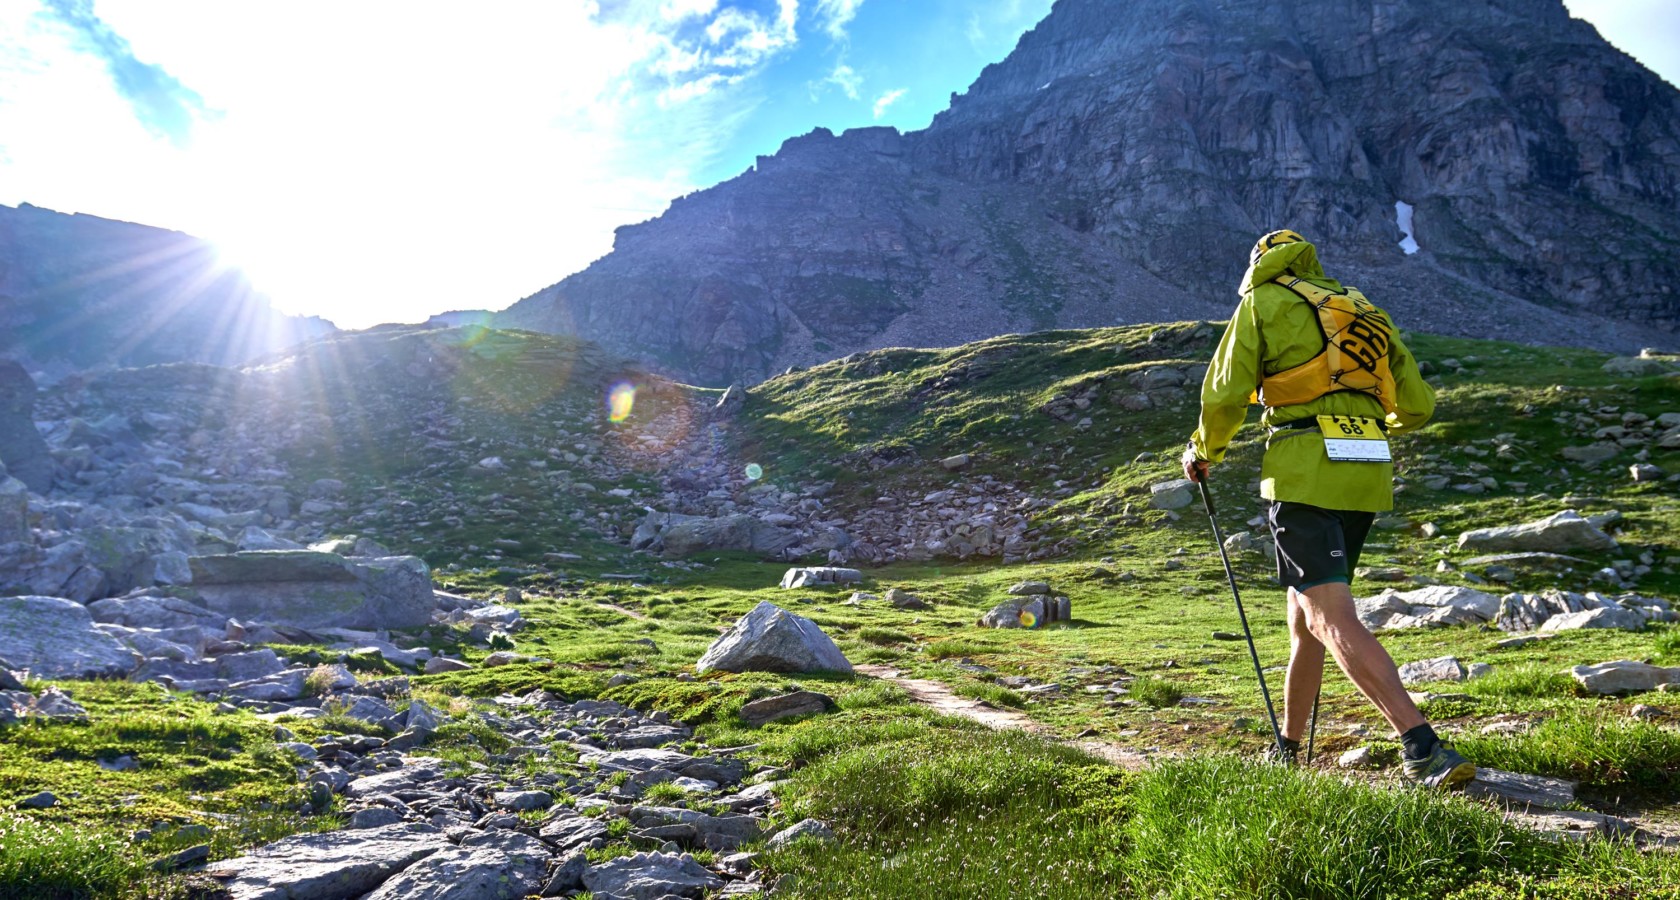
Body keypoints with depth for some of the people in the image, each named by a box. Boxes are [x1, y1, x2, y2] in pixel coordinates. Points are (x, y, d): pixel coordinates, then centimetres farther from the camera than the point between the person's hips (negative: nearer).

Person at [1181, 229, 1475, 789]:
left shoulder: (1263, 302, 7)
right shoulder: (1367, 313, 23)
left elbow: (1226, 395, -1)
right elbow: (1418, 406, 22)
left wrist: (1203, 452, 17)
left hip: (1304, 469, -7)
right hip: (1369, 475, 7)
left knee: (1332, 619, -12)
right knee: (1305, 615, 17)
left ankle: (1424, 747, -23)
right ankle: (1289, 748, 27)